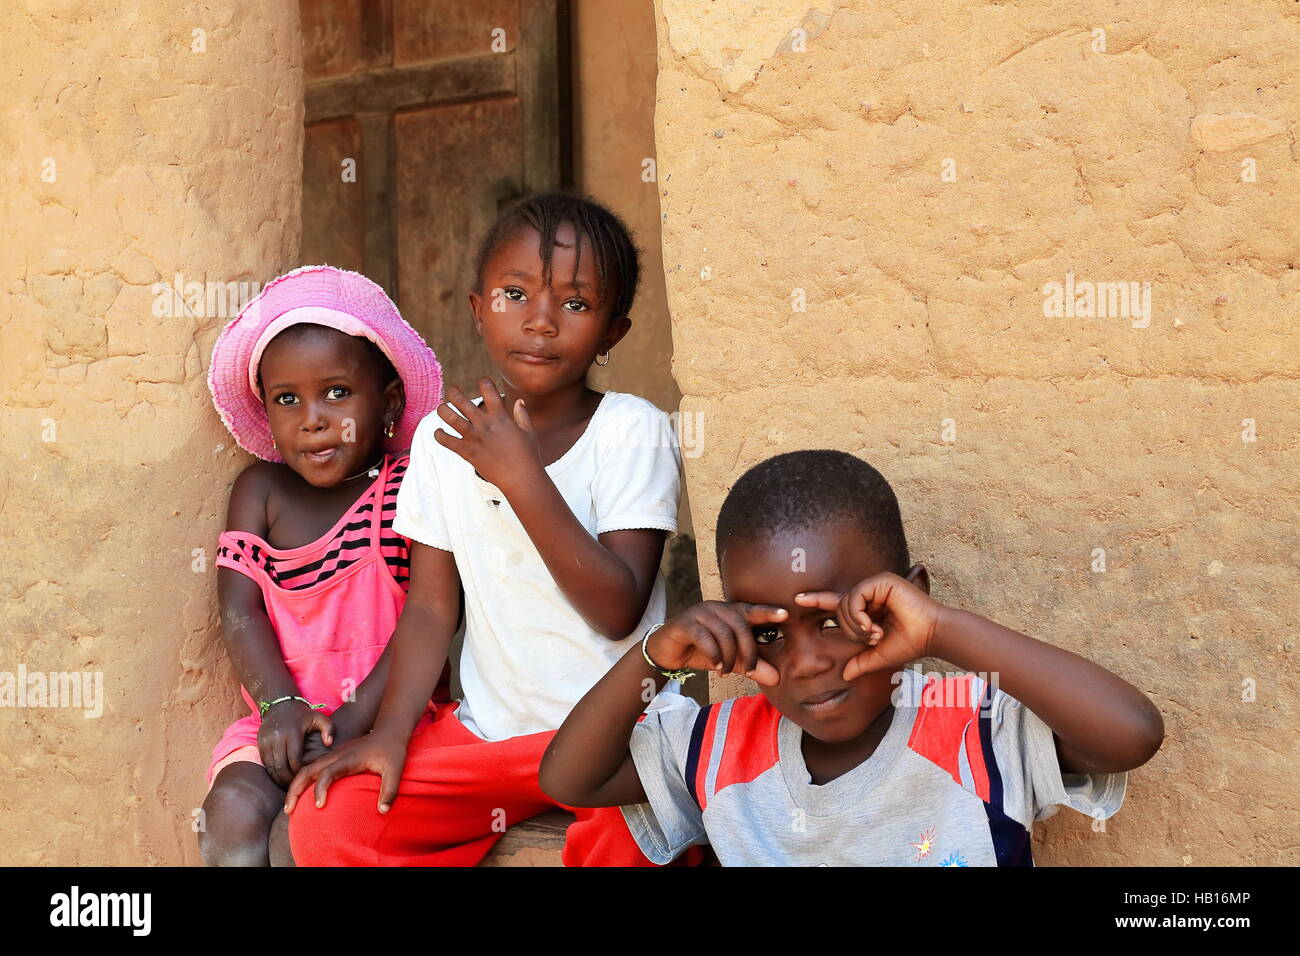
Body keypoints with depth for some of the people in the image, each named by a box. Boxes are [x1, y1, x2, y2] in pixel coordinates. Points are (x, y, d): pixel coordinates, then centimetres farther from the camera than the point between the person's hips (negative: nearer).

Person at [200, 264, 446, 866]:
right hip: (282, 720, 4)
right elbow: (240, 609, 2)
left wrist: (354, 720, -18)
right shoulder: (260, 490, 11)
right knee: (234, 812, -24)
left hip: (383, 720, -4)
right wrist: (280, 705, -15)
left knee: (300, 832, -26)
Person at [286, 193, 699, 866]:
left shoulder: (632, 431, -9)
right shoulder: (442, 435, 4)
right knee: (324, 820, -15)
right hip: (490, 729, 4)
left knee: (629, 836, -36)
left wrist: (521, 476, -22)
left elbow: (619, 611, -17)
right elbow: (431, 606, 5)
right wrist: (391, 731, -9)